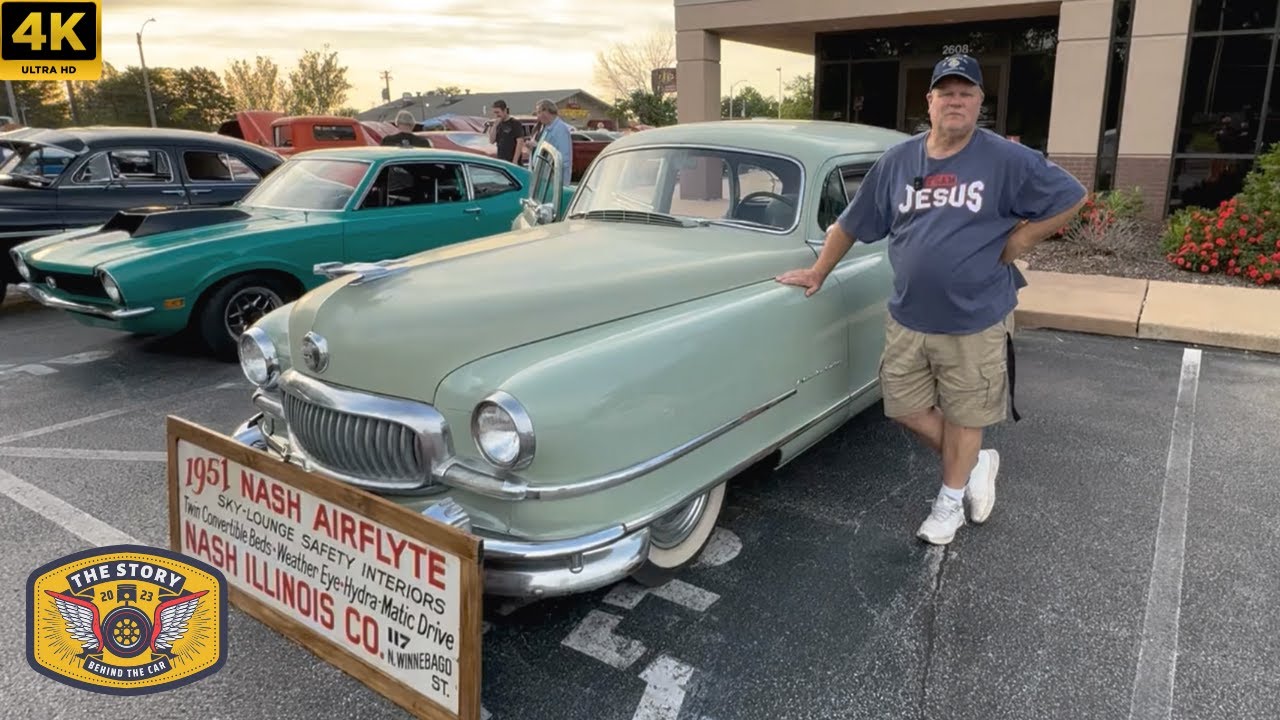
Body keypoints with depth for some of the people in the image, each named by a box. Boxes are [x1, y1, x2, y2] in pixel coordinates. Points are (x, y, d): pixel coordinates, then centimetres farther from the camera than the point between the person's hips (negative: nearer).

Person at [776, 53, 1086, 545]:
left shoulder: (1007, 160, -8)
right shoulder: (897, 162, 2)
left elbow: (1072, 197, -1)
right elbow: (850, 223, 9)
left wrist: (1015, 244, -7)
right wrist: (818, 273, 11)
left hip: (976, 322, -3)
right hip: (907, 318, 4)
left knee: (962, 416, 10)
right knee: (906, 407, 10)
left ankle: (950, 501, 32)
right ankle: (976, 463, 34)